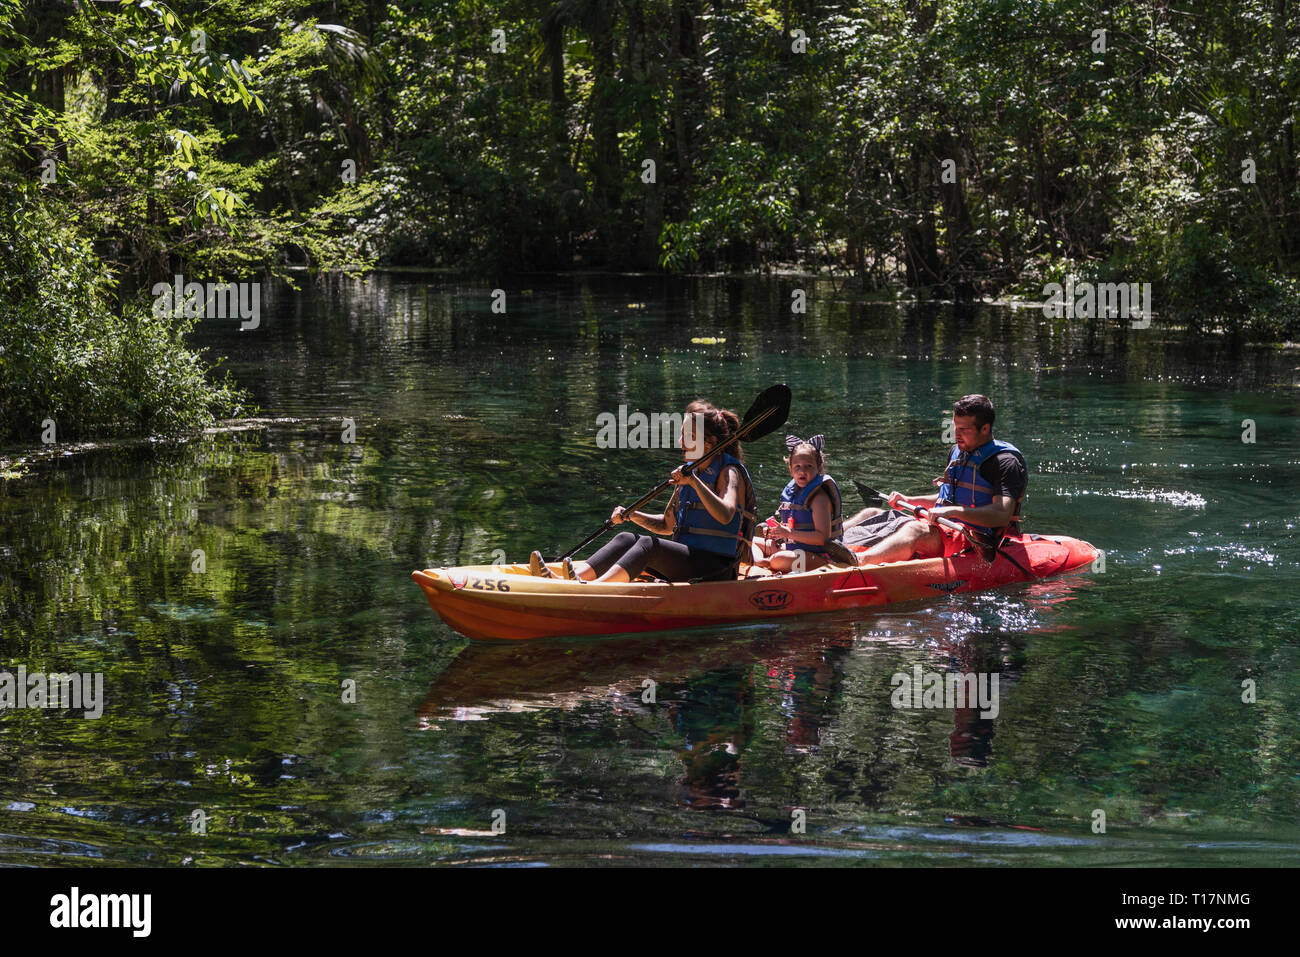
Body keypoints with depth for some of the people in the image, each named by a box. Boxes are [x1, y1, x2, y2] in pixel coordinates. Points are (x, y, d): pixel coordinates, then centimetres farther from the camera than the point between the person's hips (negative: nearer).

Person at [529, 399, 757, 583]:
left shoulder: (729, 473, -7)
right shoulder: (690, 472, 17)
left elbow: (725, 516, -28)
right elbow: (666, 525, 25)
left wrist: (694, 482, -31)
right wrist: (632, 516, 9)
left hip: (716, 566, -8)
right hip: (688, 561, 8)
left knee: (648, 544, -28)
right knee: (626, 539, -11)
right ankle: (568, 581, -32)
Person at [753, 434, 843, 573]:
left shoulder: (819, 498, -16)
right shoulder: (792, 492, 10)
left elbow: (823, 537, -24)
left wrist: (789, 533, -25)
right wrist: (776, 532, 3)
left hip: (818, 557, -9)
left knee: (779, 560, -37)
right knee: (753, 543, 12)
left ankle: (767, 562, -6)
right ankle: (758, 561, -19)